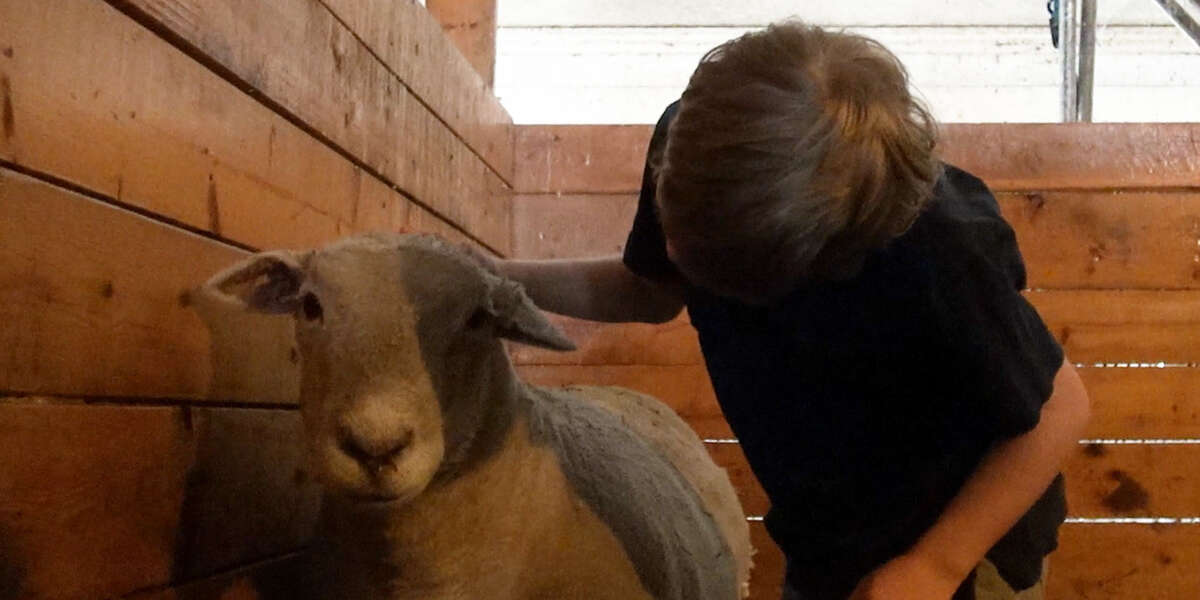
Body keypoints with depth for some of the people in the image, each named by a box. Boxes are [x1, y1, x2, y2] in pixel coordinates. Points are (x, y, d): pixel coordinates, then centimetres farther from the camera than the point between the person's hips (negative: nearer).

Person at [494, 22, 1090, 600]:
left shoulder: (936, 256, -37)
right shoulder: (699, 147, -21)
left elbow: (1058, 410, -21)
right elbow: (652, 291, -1)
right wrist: (499, 278, -14)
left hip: (962, 544, -5)